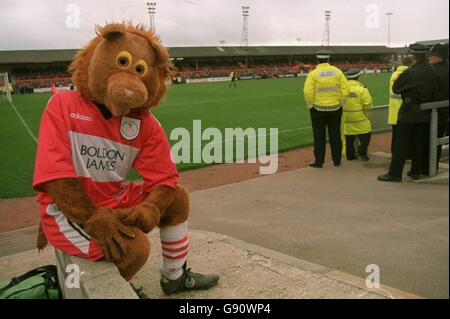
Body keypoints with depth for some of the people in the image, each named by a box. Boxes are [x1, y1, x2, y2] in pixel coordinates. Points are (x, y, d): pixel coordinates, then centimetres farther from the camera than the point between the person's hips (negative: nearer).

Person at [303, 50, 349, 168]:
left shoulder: (313, 73, -8)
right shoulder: (337, 71, 0)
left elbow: (308, 92, -16)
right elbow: (345, 89, -3)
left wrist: (310, 106, -2)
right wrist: (340, 103, 7)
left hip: (318, 109, -2)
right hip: (335, 108, 3)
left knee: (319, 136, 6)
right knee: (335, 135, 12)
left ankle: (319, 161, 9)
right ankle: (337, 160, 19)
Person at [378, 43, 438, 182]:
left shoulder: (410, 73, -18)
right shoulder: (432, 73, 1)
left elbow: (396, 88, -8)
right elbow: (434, 94, 9)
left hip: (408, 113, -6)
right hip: (424, 114, 6)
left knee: (401, 144, -2)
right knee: (418, 142, 14)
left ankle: (394, 173, 1)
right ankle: (415, 172, 21)